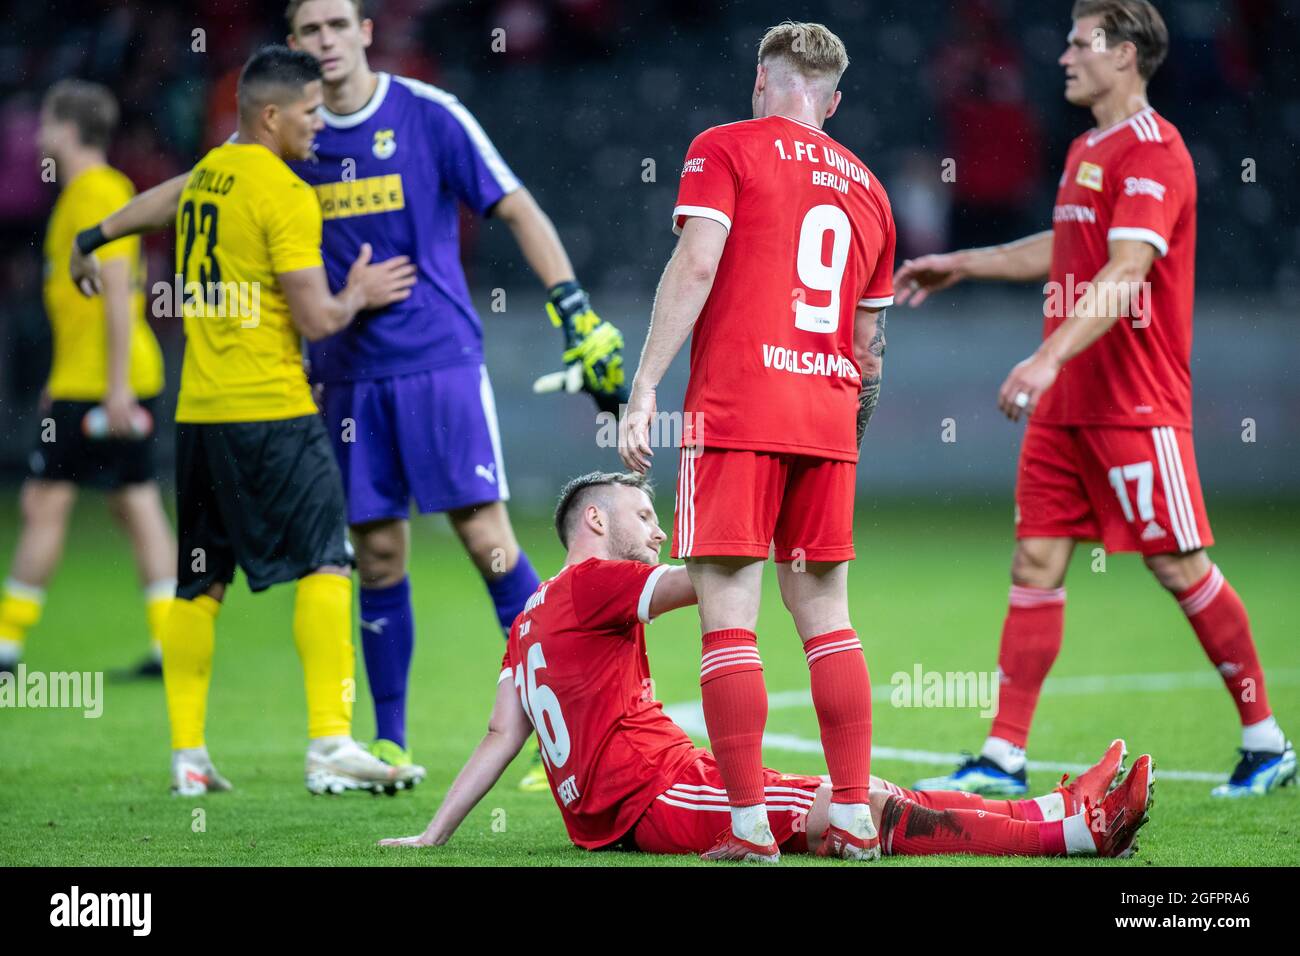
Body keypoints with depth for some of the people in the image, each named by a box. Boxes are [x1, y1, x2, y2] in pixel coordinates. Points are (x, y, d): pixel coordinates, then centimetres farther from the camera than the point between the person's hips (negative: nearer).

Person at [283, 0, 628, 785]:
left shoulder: (430, 115, -5)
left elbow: (518, 210, -3)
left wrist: (577, 312, -10)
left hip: (440, 362, -3)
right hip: (349, 374, 4)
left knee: (488, 538, -10)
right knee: (378, 557, 5)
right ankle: (389, 743, 15)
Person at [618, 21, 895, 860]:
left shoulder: (725, 149, 3)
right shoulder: (865, 187, 20)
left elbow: (697, 265, -10)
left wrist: (644, 390, -11)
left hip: (736, 411, -5)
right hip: (827, 421, 5)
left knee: (727, 614, -4)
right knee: (824, 614, 11)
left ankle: (750, 824, -9)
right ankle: (855, 817, 9)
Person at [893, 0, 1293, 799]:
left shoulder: (1152, 151, -13)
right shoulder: (1088, 150, 15)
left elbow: (1124, 274, -25)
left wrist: (1050, 358, -35)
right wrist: (962, 264, 36)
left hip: (1136, 403, -9)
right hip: (1066, 403, 9)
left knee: (1179, 565, -4)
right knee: (1036, 563, 2)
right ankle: (1004, 757, 2)